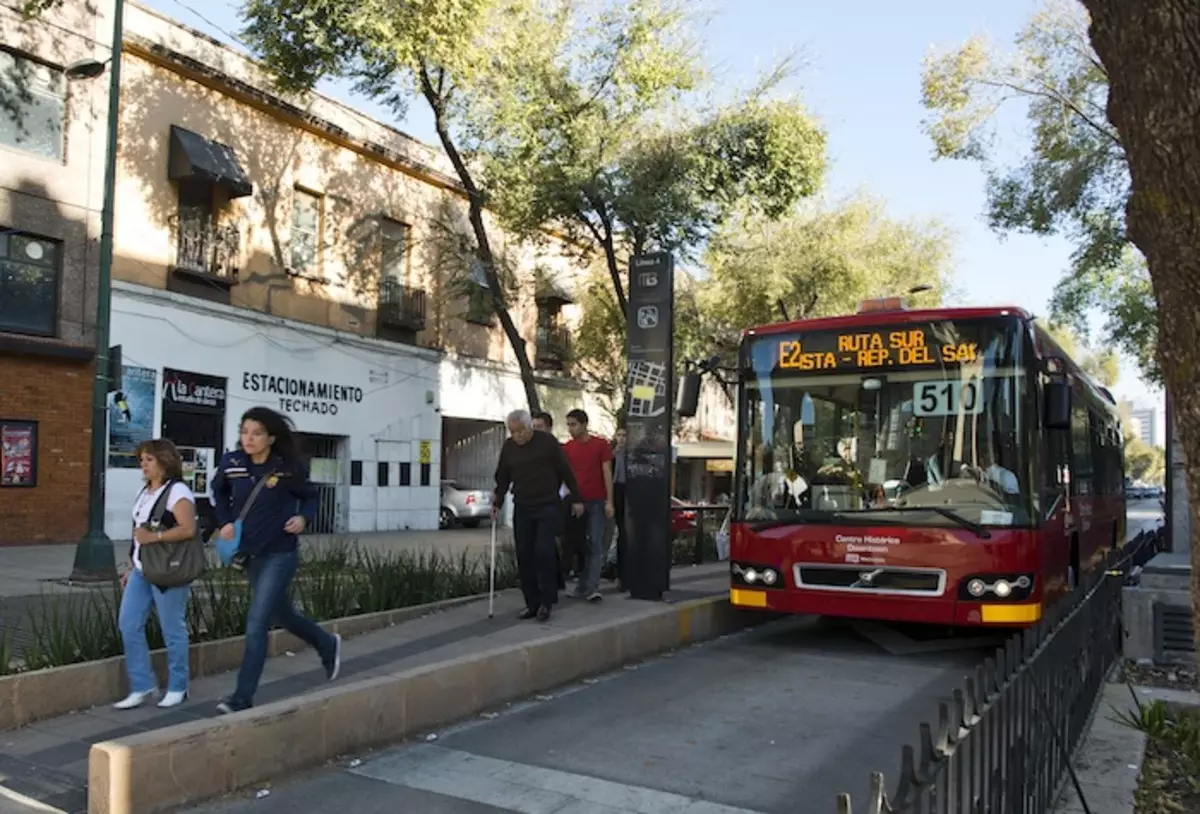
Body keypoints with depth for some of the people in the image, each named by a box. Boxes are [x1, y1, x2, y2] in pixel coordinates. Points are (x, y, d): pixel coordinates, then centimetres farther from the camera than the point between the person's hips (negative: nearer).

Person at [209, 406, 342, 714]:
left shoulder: (289, 468, -14)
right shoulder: (231, 463, -6)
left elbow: (310, 497, 3)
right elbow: (219, 492, 15)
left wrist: (303, 518, -17)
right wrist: (225, 521, 1)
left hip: (280, 555, -5)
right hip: (251, 555, 5)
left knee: (256, 625, -9)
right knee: (281, 615, 21)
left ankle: (242, 697, 2)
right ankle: (328, 645, 46)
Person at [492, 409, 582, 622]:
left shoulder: (547, 442, -4)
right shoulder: (508, 447, 6)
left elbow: (565, 472, 0)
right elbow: (503, 479, 13)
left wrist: (576, 500, 1)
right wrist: (497, 503, 1)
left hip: (548, 507, -4)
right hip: (522, 509, 4)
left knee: (543, 552, -12)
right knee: (524, 556, 2)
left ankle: (547, 601, 0)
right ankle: (532, 603, 10)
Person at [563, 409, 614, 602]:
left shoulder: (600, 445, -2)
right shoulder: (567, 447, 7)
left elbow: (607, 473, -3)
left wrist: (609, 502, -8)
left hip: (596, 502, -3)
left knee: (595, 545, -5)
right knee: (580, 545, 6)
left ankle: (593, 588, -8)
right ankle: (582, 586, 13)